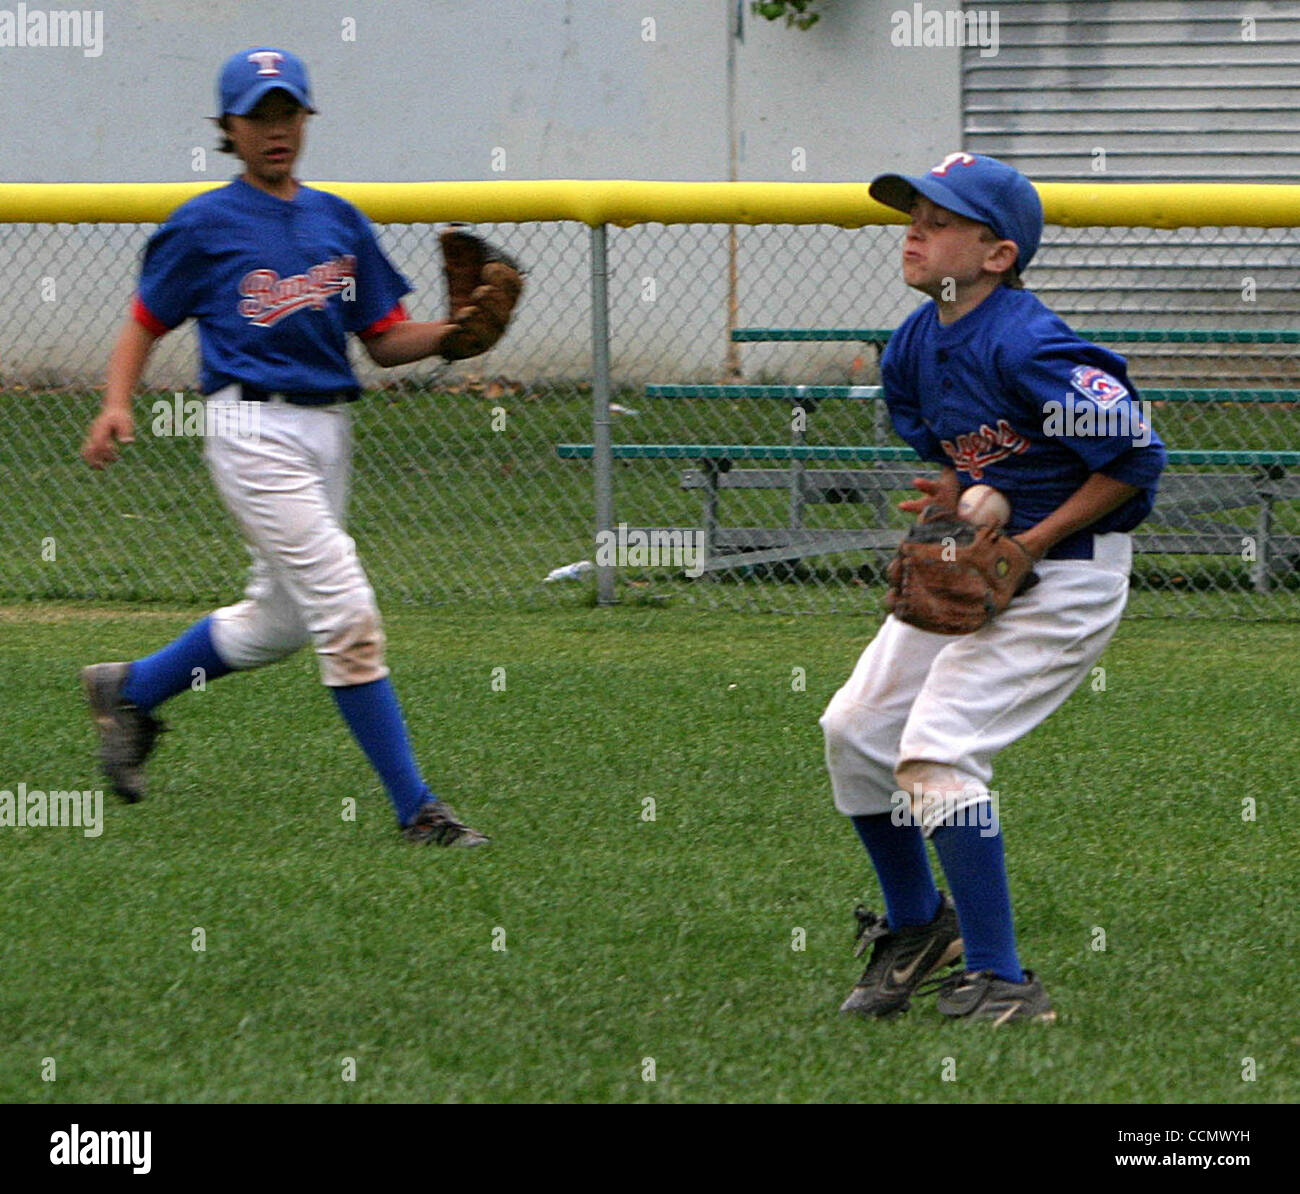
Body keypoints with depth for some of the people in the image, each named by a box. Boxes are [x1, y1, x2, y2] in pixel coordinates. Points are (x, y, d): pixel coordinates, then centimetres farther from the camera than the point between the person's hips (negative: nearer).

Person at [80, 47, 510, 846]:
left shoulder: (340, 222, 12)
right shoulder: (204, 227, -3)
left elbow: (385, 340, 12)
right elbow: (147, 323, 4)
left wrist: (455, 333, -7)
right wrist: (118, 405, -12)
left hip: (328, 433, 7)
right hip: (254, 431, -7)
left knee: (278, 620, 17)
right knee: (347, 615, -13)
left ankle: (131, 690, 38)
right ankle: (415, 808, -9)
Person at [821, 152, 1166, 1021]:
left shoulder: (1026, 348, -24)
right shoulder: (914, 348, 3)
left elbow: (1137, 456, -23)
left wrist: (1029, 542, -20)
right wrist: (957, 497, -4)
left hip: (1062, 580, -9)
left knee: (936, 747, -20)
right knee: (856, 728, 10)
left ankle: (1002, 983, -13)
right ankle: (917, 926, 31)